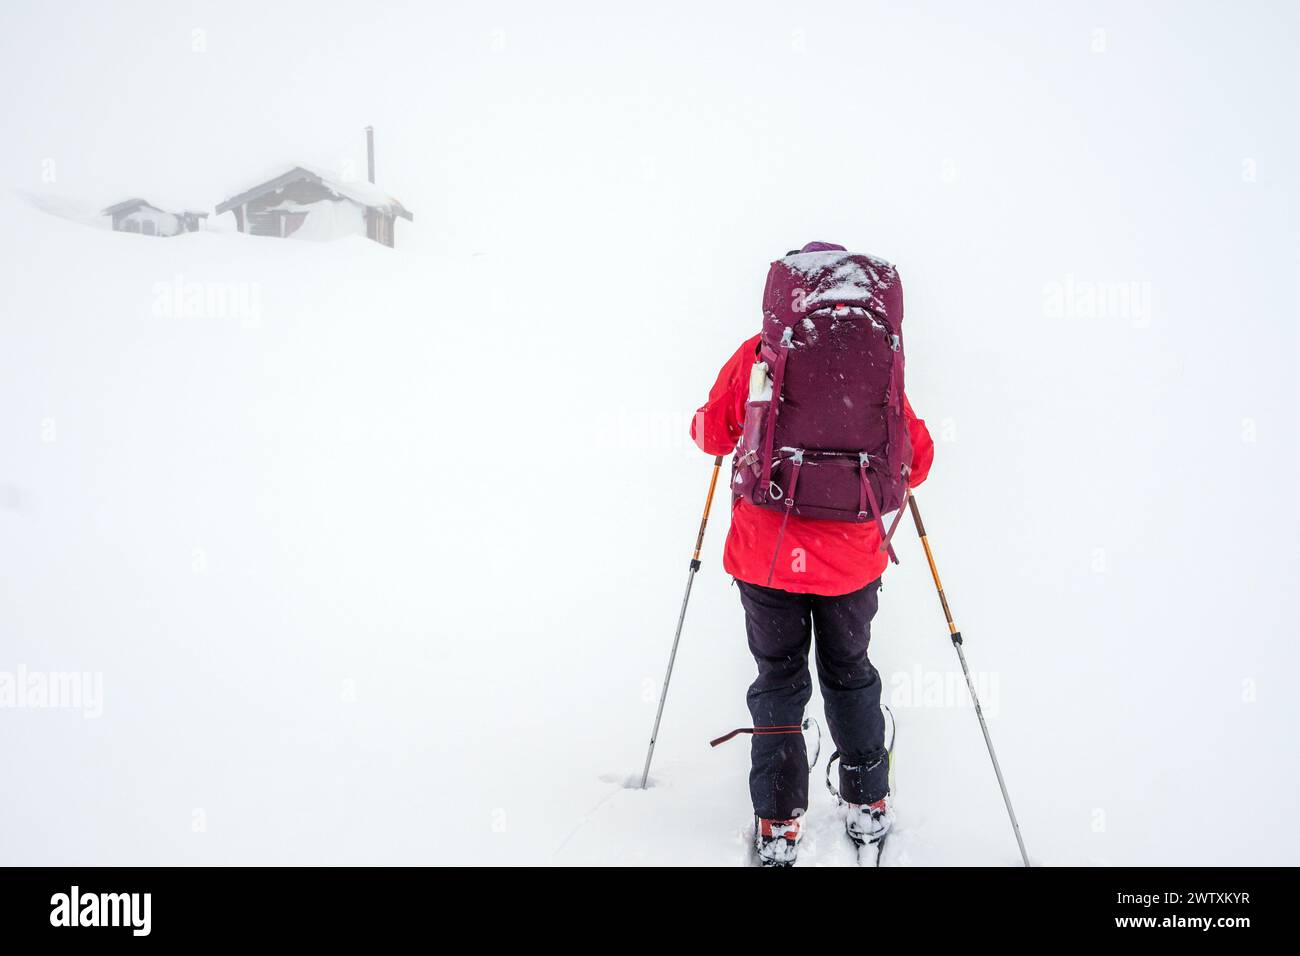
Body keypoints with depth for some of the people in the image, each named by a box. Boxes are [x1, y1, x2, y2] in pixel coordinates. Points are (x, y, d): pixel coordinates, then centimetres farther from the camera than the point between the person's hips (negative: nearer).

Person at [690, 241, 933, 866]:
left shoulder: (757, 356, -5)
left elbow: (711, 434, 4)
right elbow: (917, 456, -1)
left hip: (767, 553, -1)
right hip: (852, 556, 1)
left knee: (779, 680, 13)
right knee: (849, 674, 20)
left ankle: (778, 826, 13)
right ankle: (869, 808, 28)